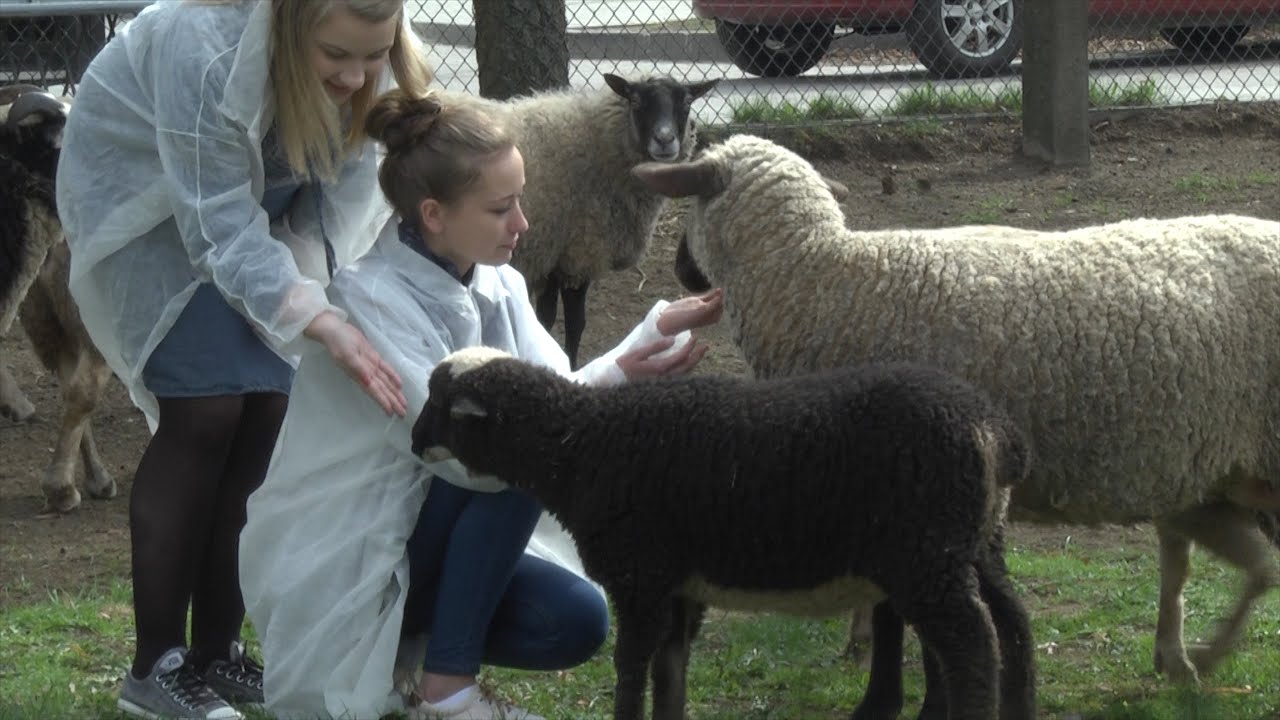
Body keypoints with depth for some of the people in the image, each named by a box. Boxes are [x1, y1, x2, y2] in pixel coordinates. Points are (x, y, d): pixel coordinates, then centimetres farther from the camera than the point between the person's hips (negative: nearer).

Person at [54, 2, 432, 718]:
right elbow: (220, 229, -39)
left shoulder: (382, 66, -22)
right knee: (205, 411, -16)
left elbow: (348, 181, -14)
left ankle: (216, 655, 8)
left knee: (267, 412, -2)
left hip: (258, 195, 6)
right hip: (145, 188, -6)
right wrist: (326, 326, -50)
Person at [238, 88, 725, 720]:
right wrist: (611, 383, -36)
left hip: (417, 534, 8)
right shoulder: (371, 299, -23)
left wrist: (659, 330, -14)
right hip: (326, 568, -7)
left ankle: (404, 643, 10)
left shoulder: (497, 287, 2)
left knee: (576, 623, -12)